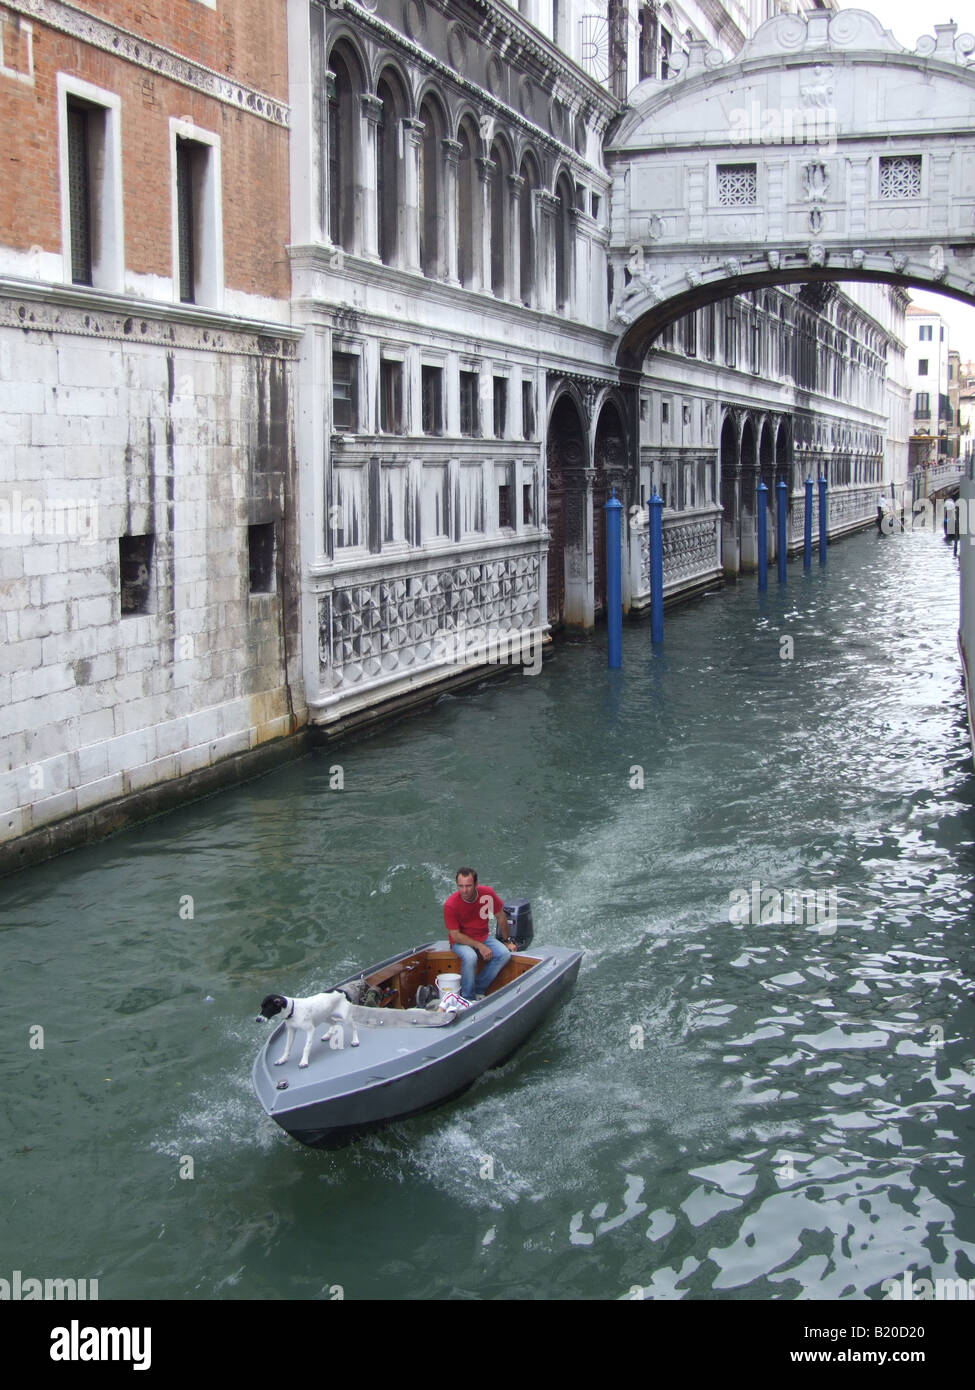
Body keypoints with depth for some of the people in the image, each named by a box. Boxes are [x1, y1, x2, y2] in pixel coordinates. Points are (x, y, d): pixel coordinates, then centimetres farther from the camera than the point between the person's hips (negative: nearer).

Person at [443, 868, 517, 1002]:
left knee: (504, 954, -21)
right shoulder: (450, 905, -23)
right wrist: (479, 946, -24)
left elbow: (501, 917, 3)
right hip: (461, 941, -4)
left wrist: (507, 941, 10)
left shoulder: (487, 893, -14)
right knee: (470, 957, -35)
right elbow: (455, 935, -19)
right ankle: (468, 998, -17)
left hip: (483, 937, 4)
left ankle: (479, 990, -9)